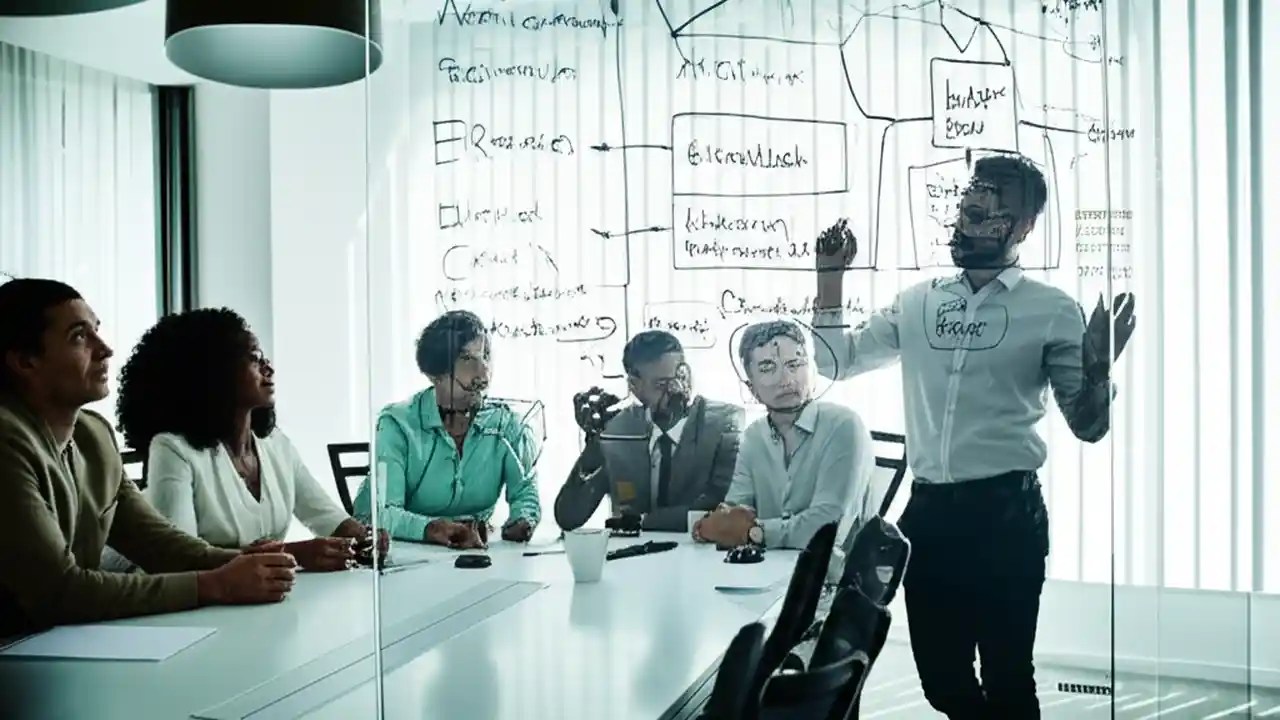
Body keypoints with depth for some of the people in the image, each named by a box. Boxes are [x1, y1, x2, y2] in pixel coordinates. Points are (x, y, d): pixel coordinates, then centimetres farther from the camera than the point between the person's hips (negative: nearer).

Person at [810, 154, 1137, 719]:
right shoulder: (917, 301, 10)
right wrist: (830, 277, 6)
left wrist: (1098, 369, -21)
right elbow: (836, 362, 15)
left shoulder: (1052, 310, -2)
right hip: (927, 511, 4)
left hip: (1006, 513, -4)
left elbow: (1088, 425, 0)